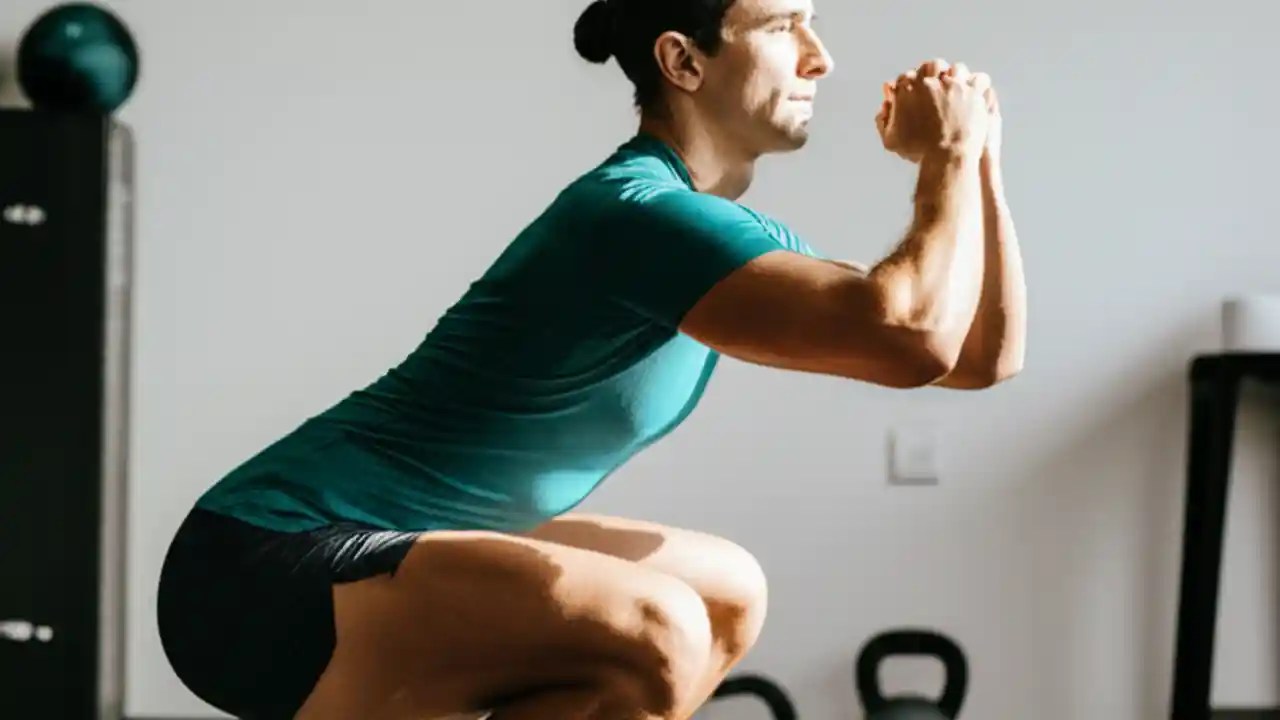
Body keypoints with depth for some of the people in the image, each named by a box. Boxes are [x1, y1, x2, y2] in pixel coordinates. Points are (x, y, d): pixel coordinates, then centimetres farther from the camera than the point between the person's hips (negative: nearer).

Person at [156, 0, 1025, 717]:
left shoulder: (726, 229, 9)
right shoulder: (639, 213, -20)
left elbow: (984, 353, 12)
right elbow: (913, 337, -30)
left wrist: (979, 154, 3)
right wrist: (948, 155, -14)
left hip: (358, 557, 10)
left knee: (727, 596, 19)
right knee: (653, 631, -30)